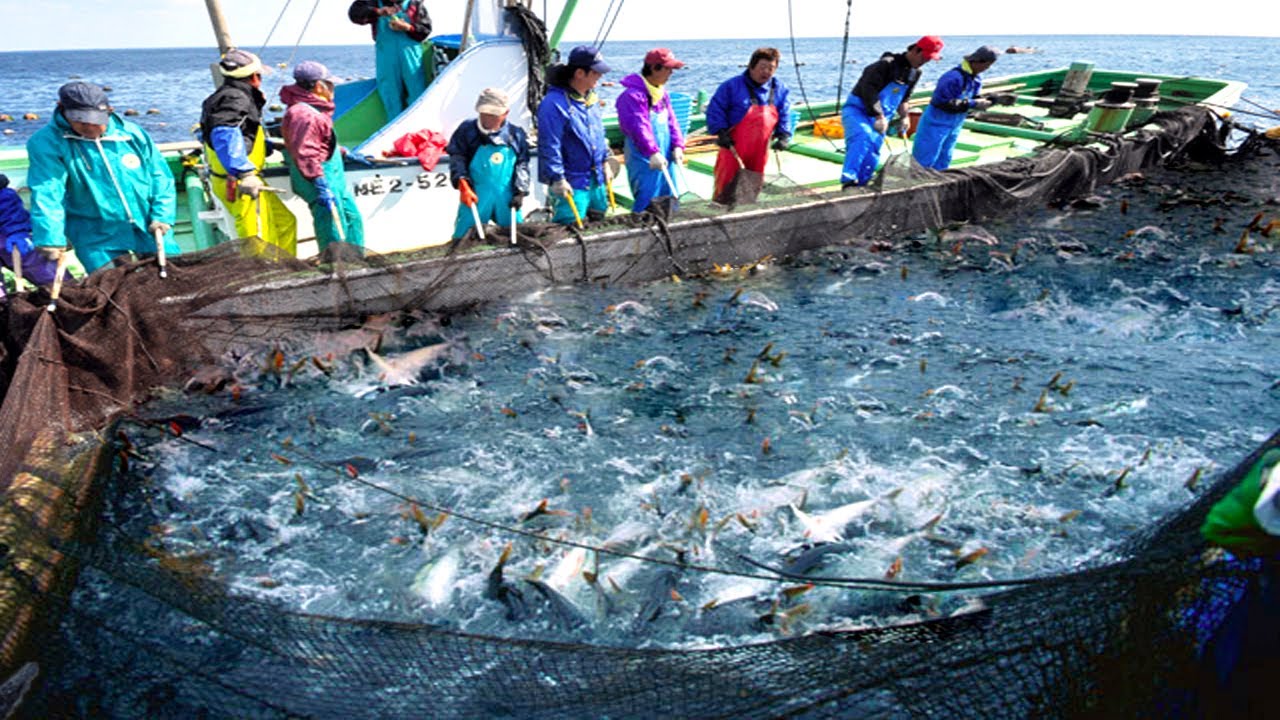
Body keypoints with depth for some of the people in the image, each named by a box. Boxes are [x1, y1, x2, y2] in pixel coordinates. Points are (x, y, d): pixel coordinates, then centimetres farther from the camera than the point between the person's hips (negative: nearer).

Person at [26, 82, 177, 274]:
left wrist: (162, 216, -6)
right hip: (97, 240, -3)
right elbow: (47, 193, -17)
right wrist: (50, 238, -28)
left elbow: (160, 177, 6)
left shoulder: (132, 134, 2)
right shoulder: (47, 143, -7)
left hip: (149, 229, 3)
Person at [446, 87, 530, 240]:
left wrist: (520, 191, 0)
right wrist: (461, 180, -17)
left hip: (506, 199, 2)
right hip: (476, 196, -2)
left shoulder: (516, 135, 6)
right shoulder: (467, 130, 0)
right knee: (465, 235, 0)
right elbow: (457, 157, -2)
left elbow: (522, 164, 8)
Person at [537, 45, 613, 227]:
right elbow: (549, 146, -21)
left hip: (596, 179, 9)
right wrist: (557, 179, -21)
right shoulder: (554, 104, -20)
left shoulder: (591, 98, 8)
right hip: (571, 183, -9)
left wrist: (605, 162, 19)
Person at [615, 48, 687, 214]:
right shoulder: (633, 95, -15)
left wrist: (678, 146, 0)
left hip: (663, 159, 9)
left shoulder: (662, 94, 14)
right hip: (643, 162, -9)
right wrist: (652, 152, -32)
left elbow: (671, 121, 15)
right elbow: (638, 126, -24)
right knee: (647, 206, -10)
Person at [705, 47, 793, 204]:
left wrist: (783, 136, -2)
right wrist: (721, 132, -16)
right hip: (733, 148, -4)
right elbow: (715, 109, -7)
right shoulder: (732, 85, -8)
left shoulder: (779, 89, 6)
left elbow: (784, 116, 12)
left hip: (759, 152, 4)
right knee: (726, 186, -4)